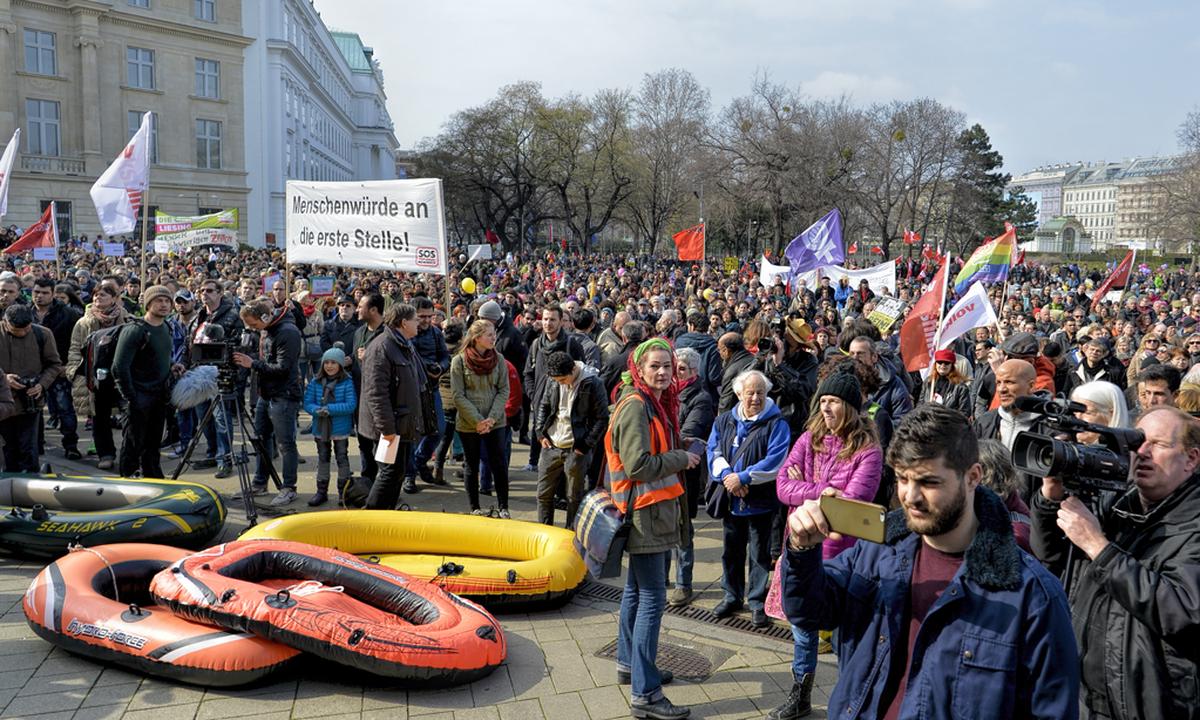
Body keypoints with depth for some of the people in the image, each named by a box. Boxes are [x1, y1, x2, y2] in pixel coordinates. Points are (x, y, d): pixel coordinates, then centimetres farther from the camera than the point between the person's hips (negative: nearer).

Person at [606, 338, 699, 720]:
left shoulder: (659, 402, 11)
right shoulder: (635, 406, -18)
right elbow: (638, 464, -25)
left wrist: (681, 455, 1)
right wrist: (682, 459, -15)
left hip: (656, 508, 10)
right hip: (644, 511, -10)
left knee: (637, 590, 19)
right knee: (652, 599, -9)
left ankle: (629, 664, 32)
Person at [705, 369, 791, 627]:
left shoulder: (776, 424, -9)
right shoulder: (724, 421, 7)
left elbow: (776, 461, -18)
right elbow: (713, 451, 1)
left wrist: (743, 478, -21)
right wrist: (726, 475, -18)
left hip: (760, 502, -4)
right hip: (730, 499, 4)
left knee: (760, 554, 6)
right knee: (731, 551, 17)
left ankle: (757, 602, 19)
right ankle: (732, 596, 32)